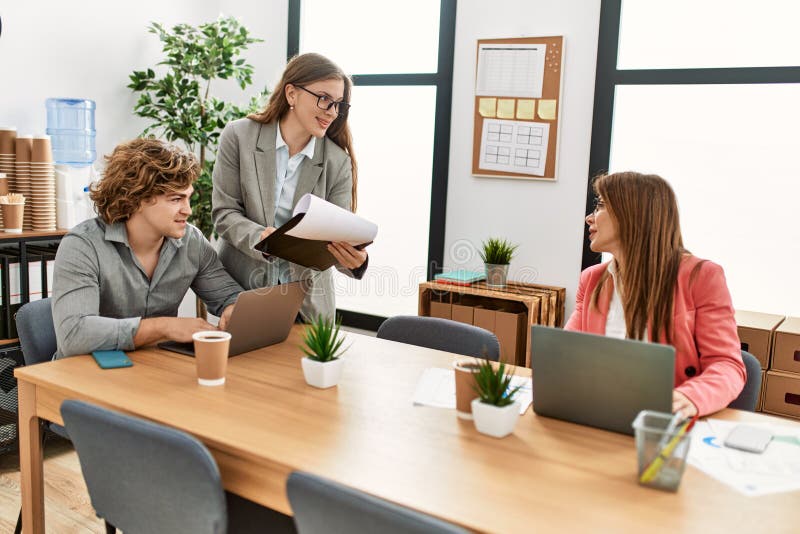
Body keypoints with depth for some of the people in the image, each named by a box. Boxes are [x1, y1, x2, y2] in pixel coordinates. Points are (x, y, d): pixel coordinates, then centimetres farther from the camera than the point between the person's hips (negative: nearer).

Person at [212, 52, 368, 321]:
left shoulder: (338, 162, -4)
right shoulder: (238, 137, -6)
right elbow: (224, 212, -6)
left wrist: (354, 259, -29)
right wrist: (260, 237, -27)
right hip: (242, 287, -1)